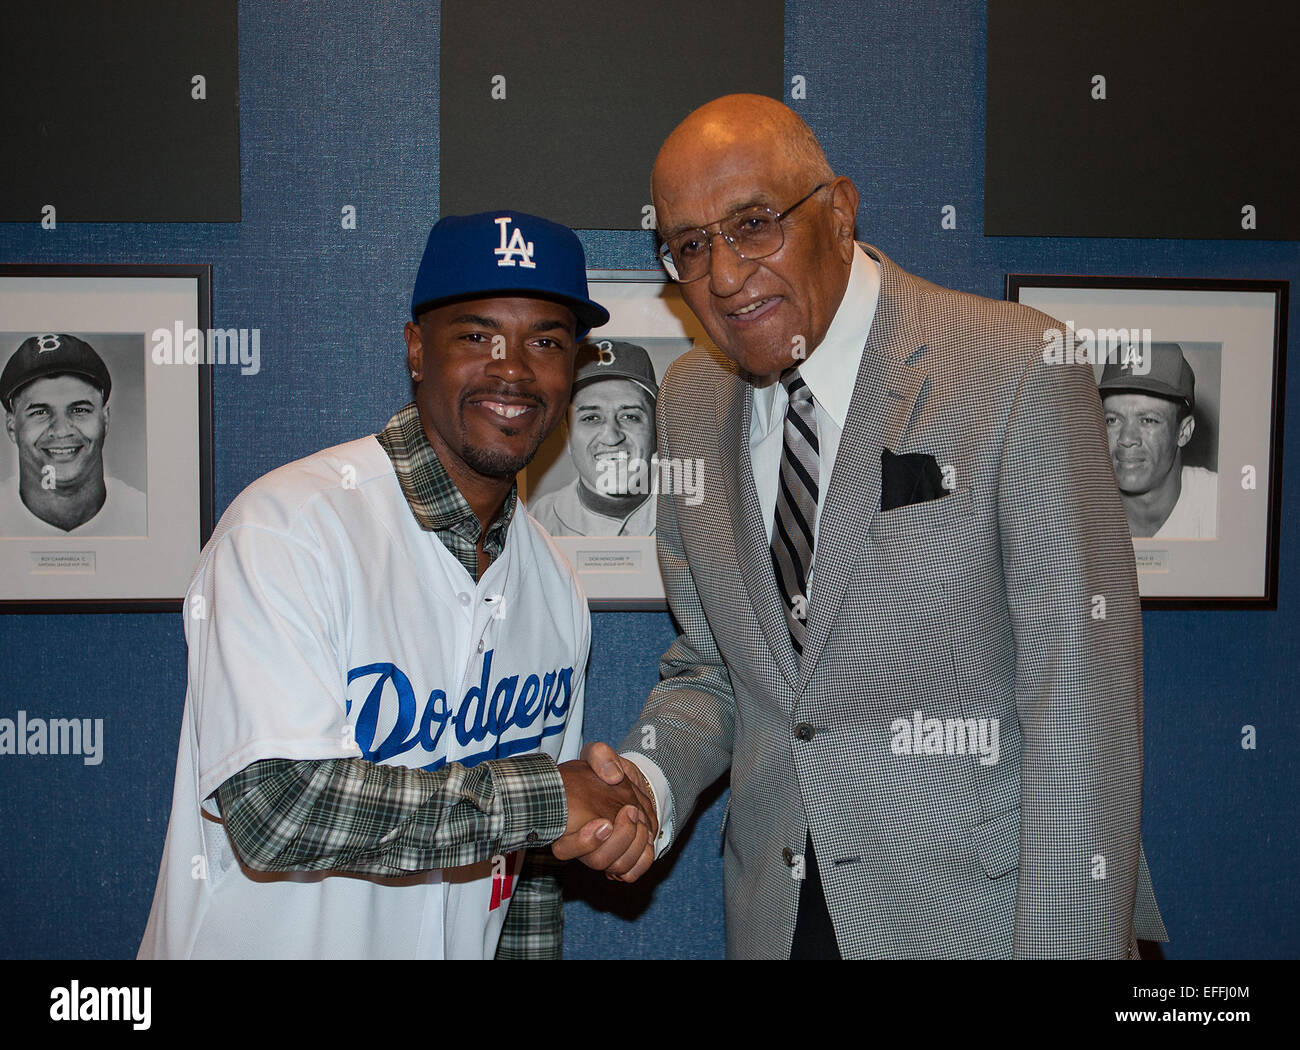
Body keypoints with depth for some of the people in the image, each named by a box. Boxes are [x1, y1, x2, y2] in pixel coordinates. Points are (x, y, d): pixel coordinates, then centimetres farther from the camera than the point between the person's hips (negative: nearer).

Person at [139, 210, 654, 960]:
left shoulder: (555, 588, 1)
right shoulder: (287, 526, -17)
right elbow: (274, 809, -25)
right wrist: (546, 793, -20)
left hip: (460, 943, 5)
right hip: (269, 943, -5)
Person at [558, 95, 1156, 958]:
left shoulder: (1021, 372, -16)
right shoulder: (690, 401, 2)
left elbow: (1081, 700, -17)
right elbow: (710, 664, 9)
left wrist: (1067, 944, -20)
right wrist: (650, 779, -10)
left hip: (980, 914, -4)